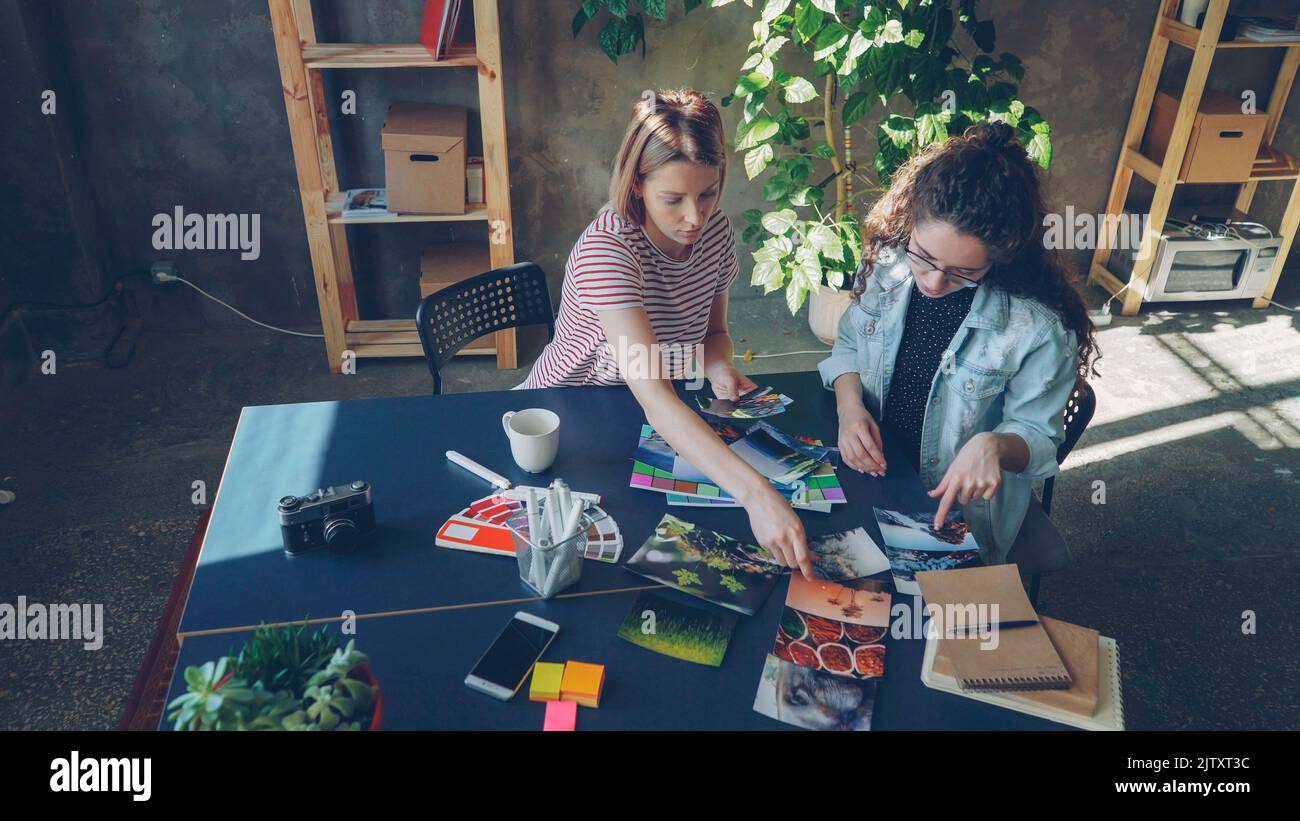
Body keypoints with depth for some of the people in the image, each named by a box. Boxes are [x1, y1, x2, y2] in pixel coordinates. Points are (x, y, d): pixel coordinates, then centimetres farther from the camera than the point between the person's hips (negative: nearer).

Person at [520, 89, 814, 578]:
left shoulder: (716, 231, -10)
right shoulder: (606, 248, -32)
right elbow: (652, 398, -43)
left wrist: (720, 371, -18)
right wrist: (756, 494, -54)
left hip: (658, 423, 5)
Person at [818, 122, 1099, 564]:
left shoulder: (1038, 326, -23)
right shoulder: (886, 262, -11)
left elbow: (1038, 437, -11)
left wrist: (994, 445, -34)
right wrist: (849, 406, -13)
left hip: (958, 510, -3)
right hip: (871, 473, 3)